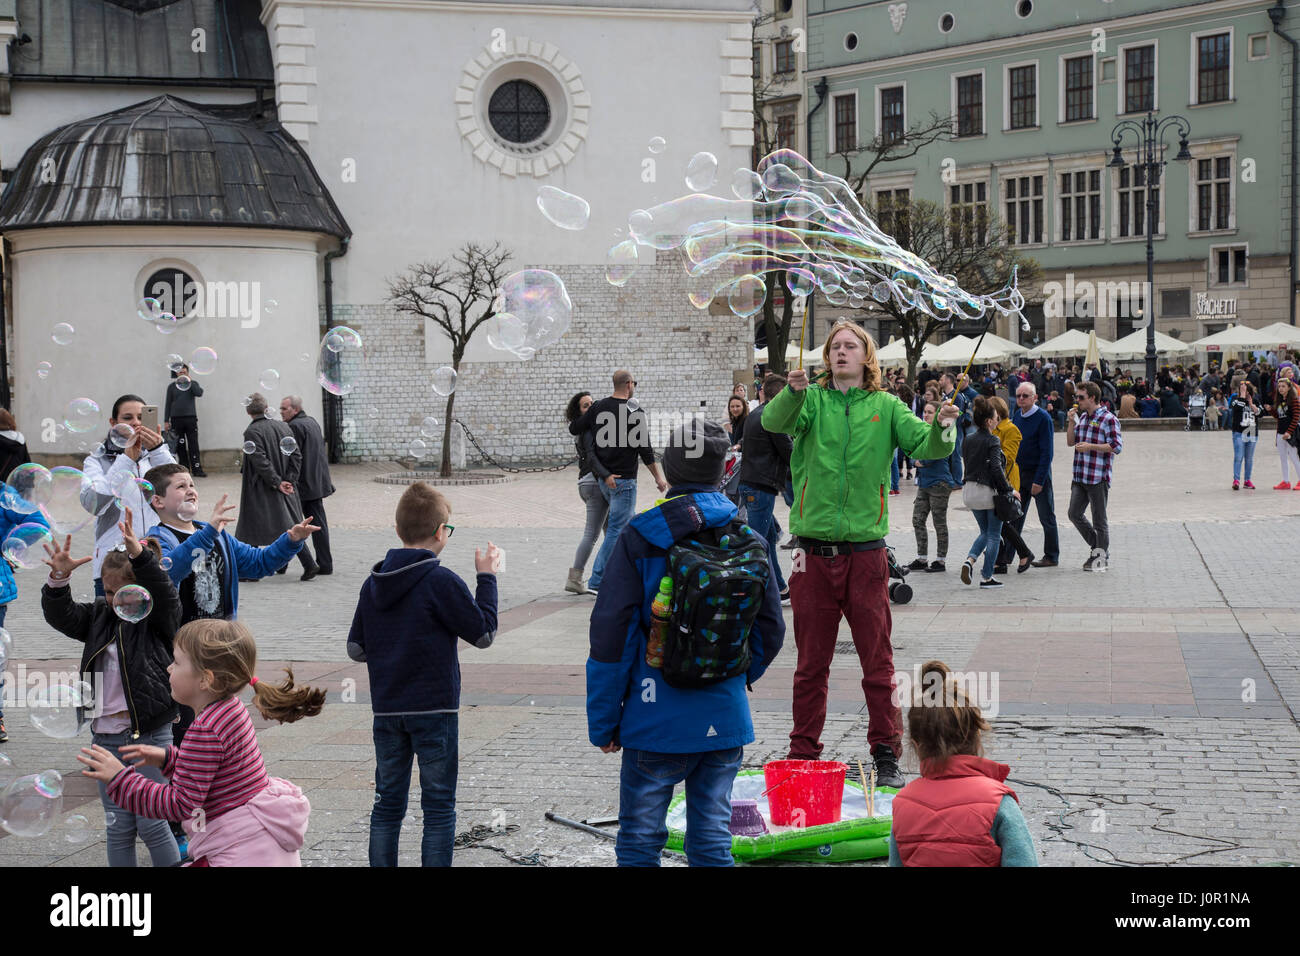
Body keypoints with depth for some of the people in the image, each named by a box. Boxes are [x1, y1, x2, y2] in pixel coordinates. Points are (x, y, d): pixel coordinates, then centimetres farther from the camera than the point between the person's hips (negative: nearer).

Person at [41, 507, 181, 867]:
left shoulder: (158, 618, -6)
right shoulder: (100, 615, 8)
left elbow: (164, 594, -25)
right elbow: (61, 616, -2)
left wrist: (139, 555, -40)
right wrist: (59, 579, -21)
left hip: (149, 735, -5)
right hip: (105, 738, 5)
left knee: (151, 824, -2)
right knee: (118, 827, 11)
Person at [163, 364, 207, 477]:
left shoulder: (193, 384, 9)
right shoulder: (172, 386, 10)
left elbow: (199, 393, -11)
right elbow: (168, 404, 10)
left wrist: (189, 381, -11)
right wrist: (166, 421, 5)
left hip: (191, 418, -1)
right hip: (176, 419, 1)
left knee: (193, 445, -5)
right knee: (180, 446, 2)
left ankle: (197, 469, -7)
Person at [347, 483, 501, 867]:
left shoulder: (373, 582, 5)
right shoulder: (441, 582, -13)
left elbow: (356, 648, 7)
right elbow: (484, 632, -6)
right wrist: (486, 578, 2)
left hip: (386, 710, 5)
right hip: (434, 709, -5)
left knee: (388, 803, 12)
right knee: (438, 806, 2)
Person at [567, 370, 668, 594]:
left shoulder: (598, 407, 3)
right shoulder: (634, 412, -13)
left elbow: (574, 429, 5)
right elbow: (645, 449, -12)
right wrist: (658, 477, -2)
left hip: (603, 479, 7)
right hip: (623, 480, -7)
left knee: (631, 524, 20)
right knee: (617, 530, -4)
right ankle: (597, 581, -8)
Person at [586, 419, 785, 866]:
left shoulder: (639, 539, -10)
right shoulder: (748, 540, 2)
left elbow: (611, 635, -10)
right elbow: (771, 631, 8)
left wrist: (603, 722, -2)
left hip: (657, 720, -3)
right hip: (726, 720, 3)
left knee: (639, 843, 8)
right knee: (712, 842, 11)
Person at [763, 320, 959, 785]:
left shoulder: (885, 407, 6)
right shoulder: (812, 400, 5)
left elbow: (925, 446, -4)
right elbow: (774, 421, -14)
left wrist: (942, 427, -26)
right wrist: (793, 392, -34)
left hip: (866, 550, 0)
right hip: (814, 550, 0)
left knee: (878, 660, 4)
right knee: (811, 661, 9)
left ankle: (886, 754, 14)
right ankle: (803, 752, 19)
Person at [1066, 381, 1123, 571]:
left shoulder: (1108, 419, -8)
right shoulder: (1082, 417, 15)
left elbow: (1117, 446, -14)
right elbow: (1070, 442, 18)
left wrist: (1090, 446, -17)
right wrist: (1071, 422, 4)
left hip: (1099, 478, -8)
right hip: (1080, 477, 8)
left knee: (1099, 519, 0)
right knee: (1075, 514, 7)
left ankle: (1101, 557, 12)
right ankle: (1099, 548, 22)